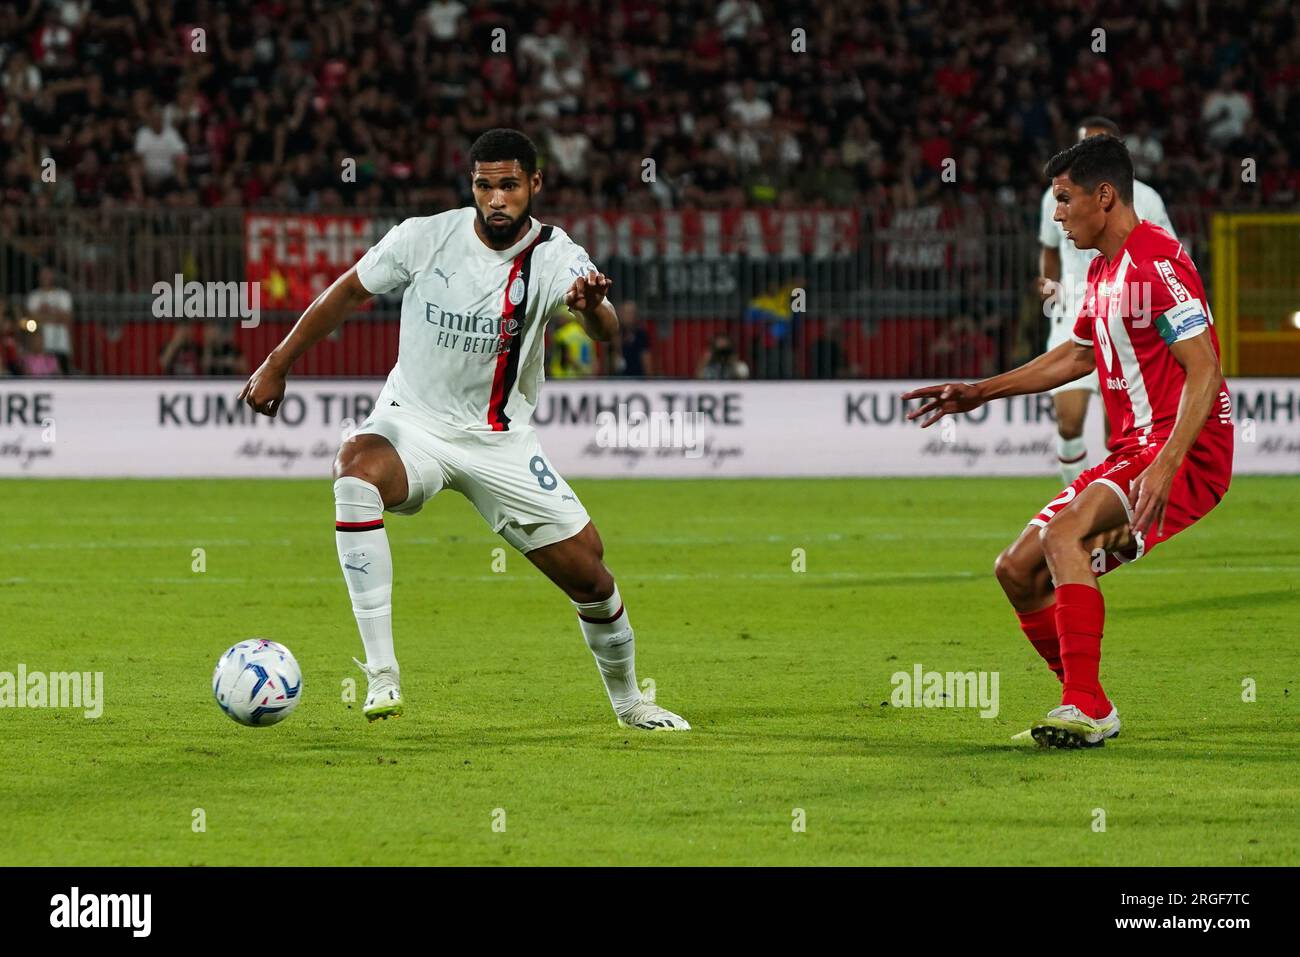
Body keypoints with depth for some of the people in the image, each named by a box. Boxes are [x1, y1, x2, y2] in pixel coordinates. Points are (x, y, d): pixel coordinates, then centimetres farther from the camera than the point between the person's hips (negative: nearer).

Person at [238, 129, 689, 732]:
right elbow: (348, 292, 4)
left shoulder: (555, 258, -15)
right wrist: (278, 365, 5)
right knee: (356, 473, -35)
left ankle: (628, 701, 31)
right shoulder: (425, 237, -11)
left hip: (501, 441, 1)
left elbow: (605, 330, -34)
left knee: (587, 569, -1)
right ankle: (381, 677, -34)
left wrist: (592, 308, -58)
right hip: (412, 421, -1)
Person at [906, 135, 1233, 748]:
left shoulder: (1154, 262, -16)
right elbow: (1079, 354, 33)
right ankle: (1088, 713, 13)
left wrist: (1164, 468, -32)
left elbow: (1204, 371, -23)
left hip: (1188, 452, -10)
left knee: (1064, 535, -31)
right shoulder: (1102, 270, 15)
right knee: (1017, 572, 4)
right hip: (1129, 450, 10)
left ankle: (1086, 705, -31)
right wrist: (980, 393, 33)